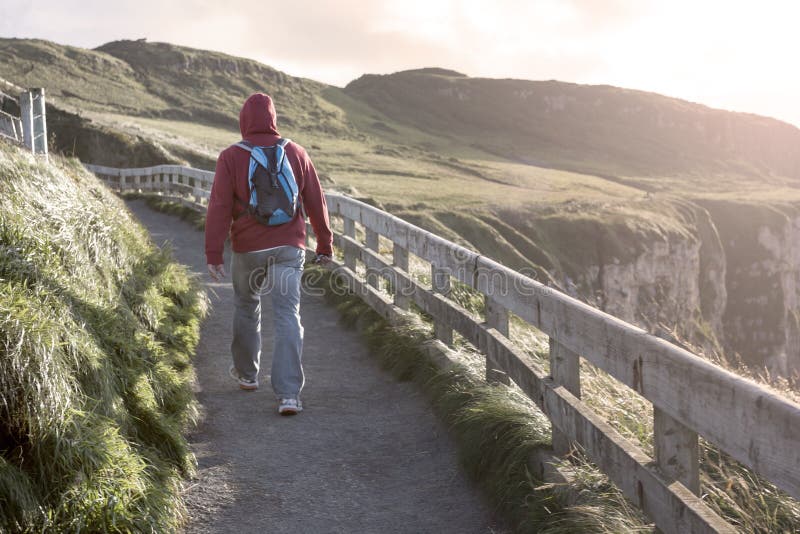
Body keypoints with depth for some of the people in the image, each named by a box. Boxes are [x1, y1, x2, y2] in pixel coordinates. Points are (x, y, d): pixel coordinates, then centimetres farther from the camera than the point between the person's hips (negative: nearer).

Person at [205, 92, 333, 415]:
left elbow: (219, 209, -11)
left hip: (248, 249, 0)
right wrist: (325, 245, 16)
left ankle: (246, 373, 40)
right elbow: (316, 203, 6)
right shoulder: (295, 153, 2)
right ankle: (288, 395, -13)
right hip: (288, 248, 1)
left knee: (246, 307, 22)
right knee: (287, 317, -4)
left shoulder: (231, 157, -6)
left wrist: (213, 255, -9)